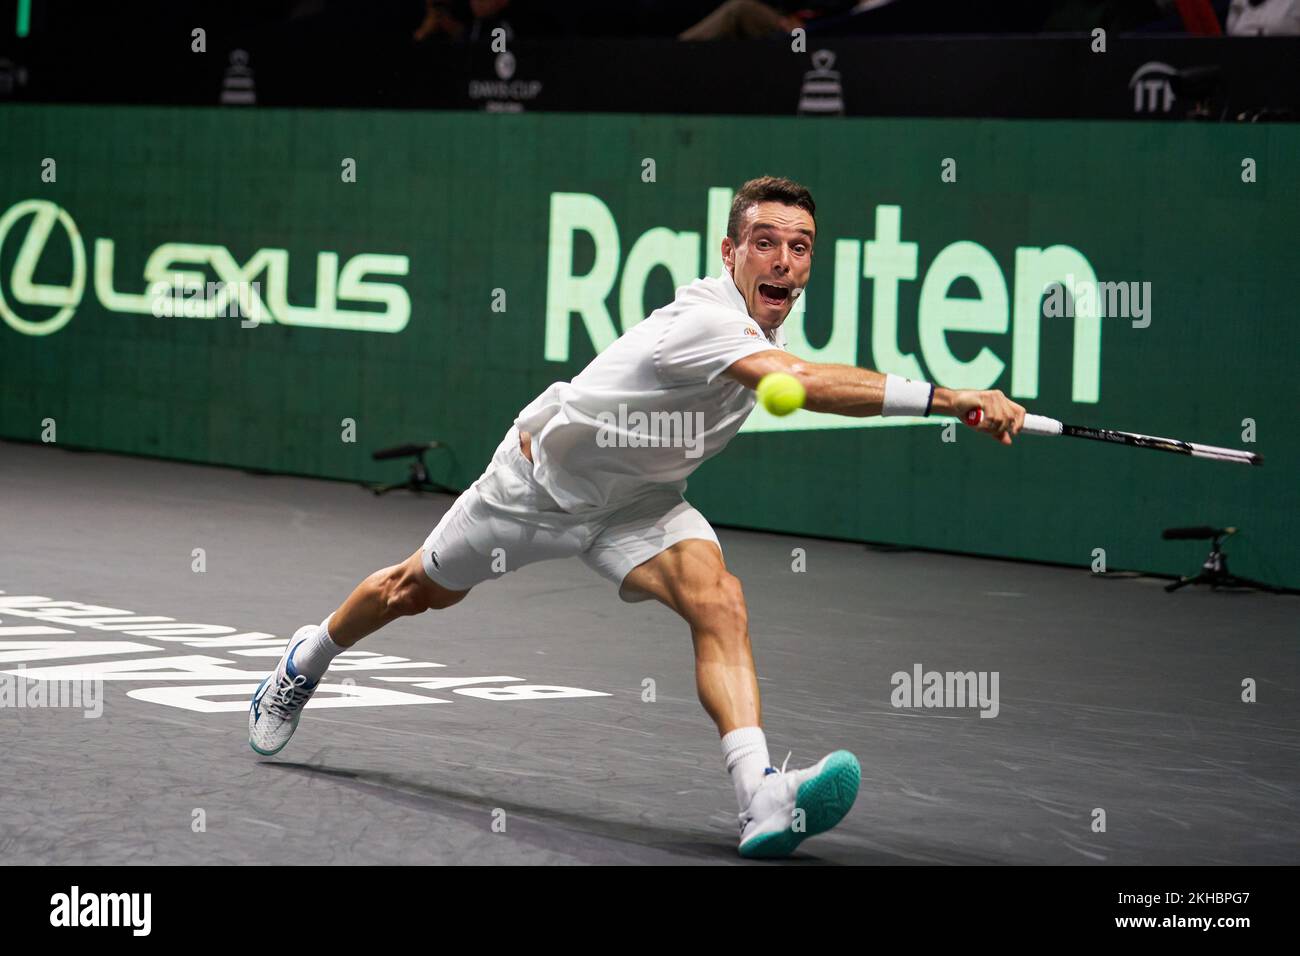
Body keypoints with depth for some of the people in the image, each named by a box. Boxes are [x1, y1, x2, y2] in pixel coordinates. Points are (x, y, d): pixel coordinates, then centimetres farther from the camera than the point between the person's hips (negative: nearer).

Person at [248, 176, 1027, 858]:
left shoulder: (765, 321, -10)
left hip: (637, 501, 5)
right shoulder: (703, 321, -38)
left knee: (719, 602, -25)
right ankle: (309, 658, 50)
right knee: (420, 592, 18)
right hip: (540, 481, -5)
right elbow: (805, 382, -56)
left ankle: (762, 796, -40)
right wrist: (946, 398, -62)